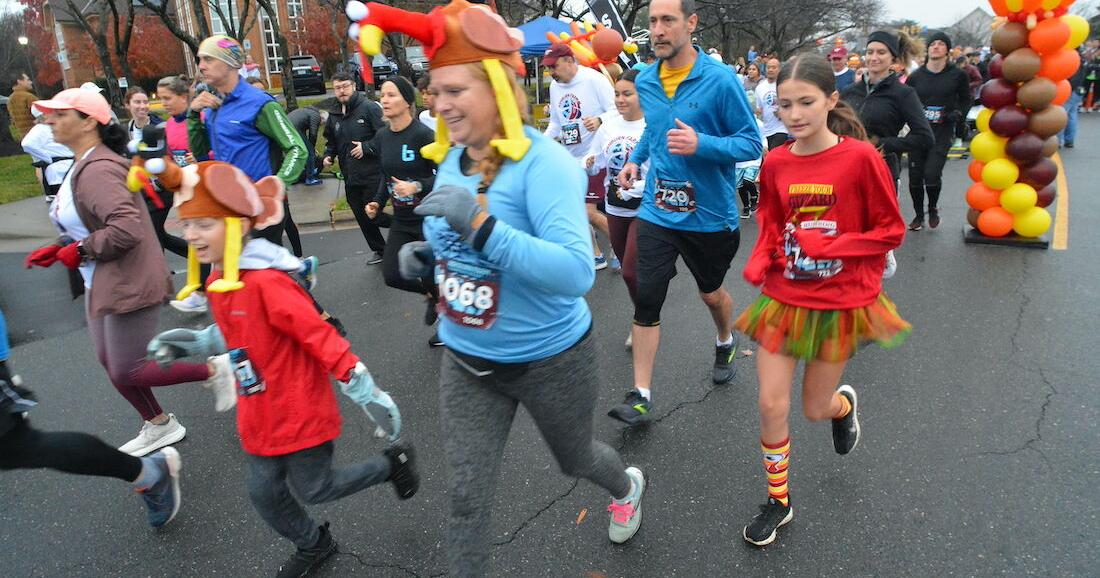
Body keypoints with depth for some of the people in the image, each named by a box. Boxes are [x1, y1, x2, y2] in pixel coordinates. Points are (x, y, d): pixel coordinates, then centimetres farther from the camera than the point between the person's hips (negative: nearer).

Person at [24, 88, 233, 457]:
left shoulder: (97, 170, -22)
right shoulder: (84, 164, 10)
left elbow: (126, 228, -33)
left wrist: (79, 251, -19)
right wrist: (59, 248, 7)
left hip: (129, 284, -10)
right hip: (102, 283, 10)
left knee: (127, 372, -2)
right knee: (111, 362, 18)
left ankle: (214, 369, 14)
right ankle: (159, 425, 34)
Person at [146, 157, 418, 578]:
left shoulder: (267, 282, -28)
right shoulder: (218, 281, 1)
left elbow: (321, 337, -28)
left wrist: (368, 395, -25)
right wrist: (193, 344, 2)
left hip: (301, 412, -8)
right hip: (260, 417, 8)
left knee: (313, 489, 9)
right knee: (264, 494, 17)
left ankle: (393, 461, 31)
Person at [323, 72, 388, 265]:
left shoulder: (369, 107, -10)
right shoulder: (333, 116, 13)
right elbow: (331, 141, 26)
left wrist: (366, 147, -20)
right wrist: (328, 156, 8)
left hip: (372, 174, -7)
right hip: (350, 177, 8)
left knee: (373, 214, -5)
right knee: (361, 217, 14)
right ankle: (379, 250, 29)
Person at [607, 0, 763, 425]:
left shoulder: (720, 80, -14)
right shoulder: (645, 81, 2)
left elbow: (751, 143, -13)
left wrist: (701, 144, -28)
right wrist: (636, 158, 6)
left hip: (709, 214, -3)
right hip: (658, 212, 3)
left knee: (711, 292, 19)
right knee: (647, 299, -6)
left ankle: (725, 343, 52)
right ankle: (641, 396, 3)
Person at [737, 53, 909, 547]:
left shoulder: (860, 157, -14)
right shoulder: (775, 163, -3)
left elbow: (891, 230, -8)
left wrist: (829, 246, -20)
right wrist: (759, 262, -7)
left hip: (840, 302, -3)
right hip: (784, 297, 3)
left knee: (815, 409, 11)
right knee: (771, 404, 2)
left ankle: (845, 404, 50)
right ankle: (779, 500, 24)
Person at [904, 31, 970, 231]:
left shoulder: (957, 76, 2)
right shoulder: (916, 76, 5)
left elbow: (965, 100, 13)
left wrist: (958, 114, -6)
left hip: (942, 133, -2)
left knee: (932, 173, -16)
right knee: (915, 177, 4)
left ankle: (933, 208, 13)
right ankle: (918, 215, 24)